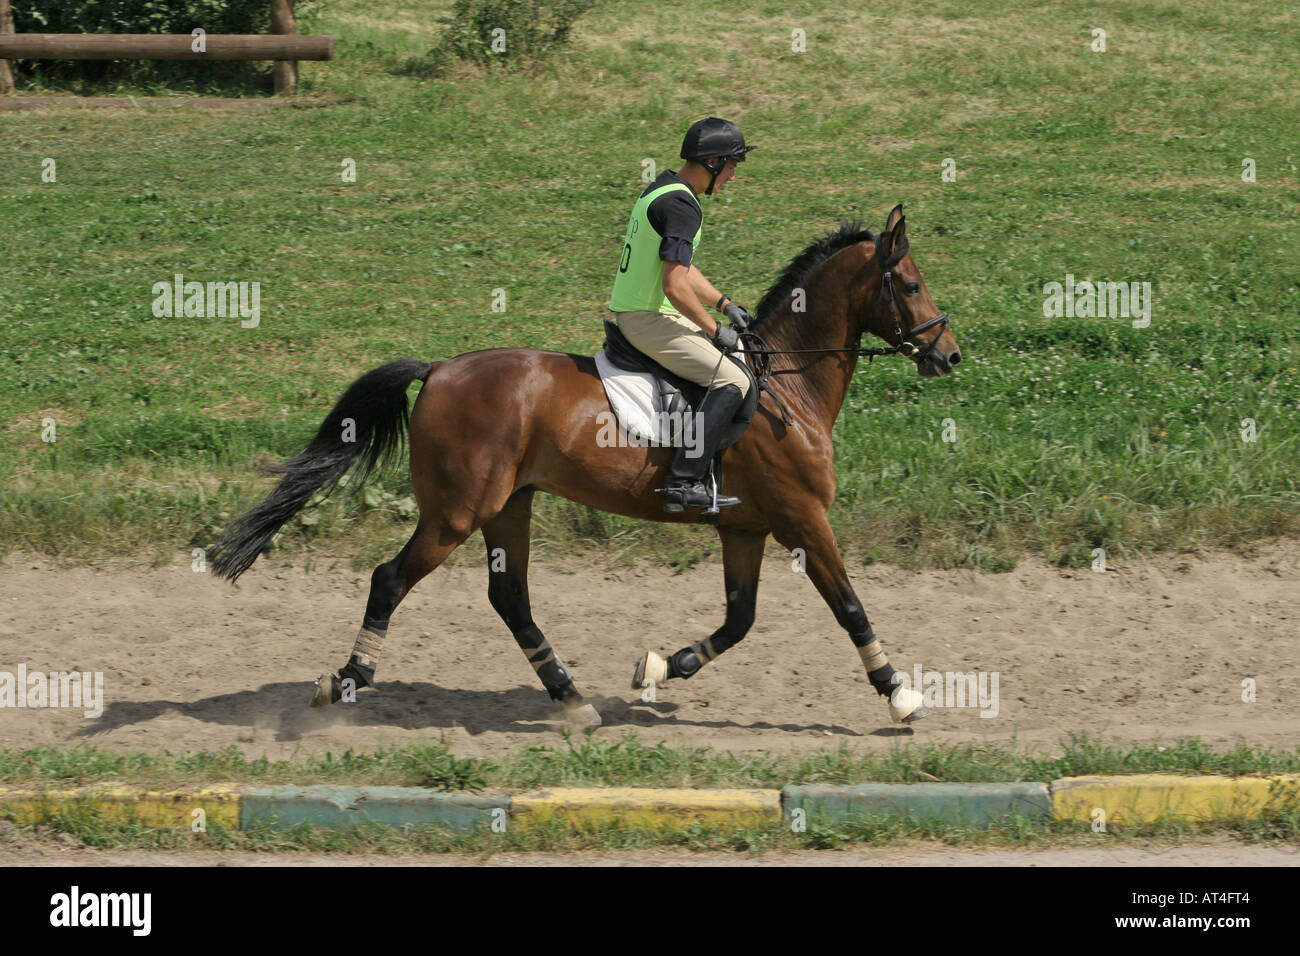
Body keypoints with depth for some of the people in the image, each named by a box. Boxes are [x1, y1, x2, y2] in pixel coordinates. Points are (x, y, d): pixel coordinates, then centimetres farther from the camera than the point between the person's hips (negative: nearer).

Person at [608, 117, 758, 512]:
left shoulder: (662, 190, 14)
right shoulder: (681, 206, -20)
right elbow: (676, 287, -25)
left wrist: (725, 304, 18)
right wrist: (716, 331, -14)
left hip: (634, 312, 11)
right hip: (648, 320, -11)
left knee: (738, 356, 24)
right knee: (732, 381, -17)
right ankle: (684, 482, -23)